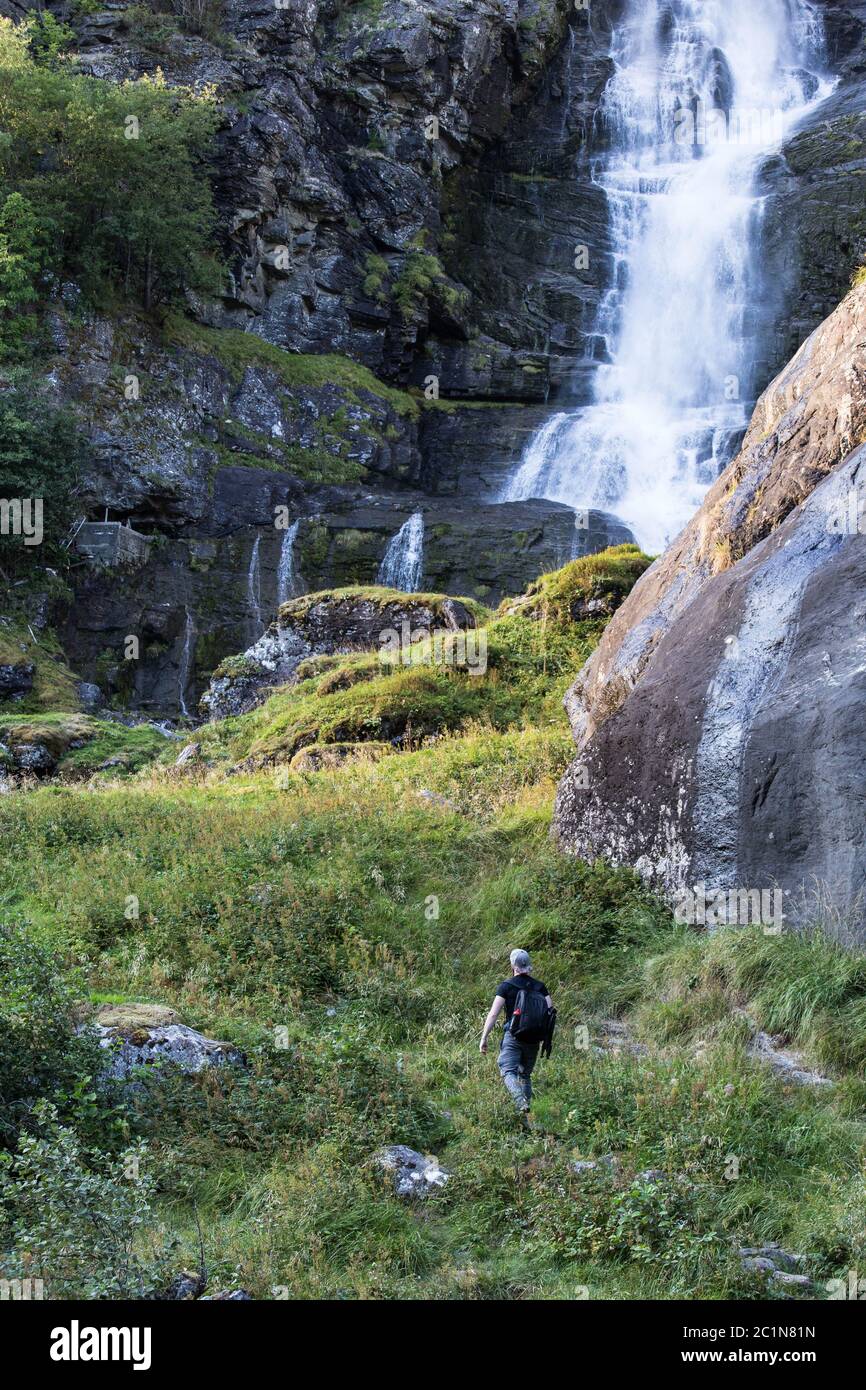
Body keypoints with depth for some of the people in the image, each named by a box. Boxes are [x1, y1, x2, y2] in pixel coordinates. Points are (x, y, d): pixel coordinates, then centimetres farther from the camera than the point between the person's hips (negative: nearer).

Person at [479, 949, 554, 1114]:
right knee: (525, 1074, 15)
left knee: (508, 1071, -12)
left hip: (513, 1035, -4)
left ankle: (521, 1102, -38)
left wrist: (484, 1037, -2)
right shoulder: (539, 986, 9)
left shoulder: (506, 986, -2)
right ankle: (526, 1116, 12)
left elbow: (493, 1014, -7)